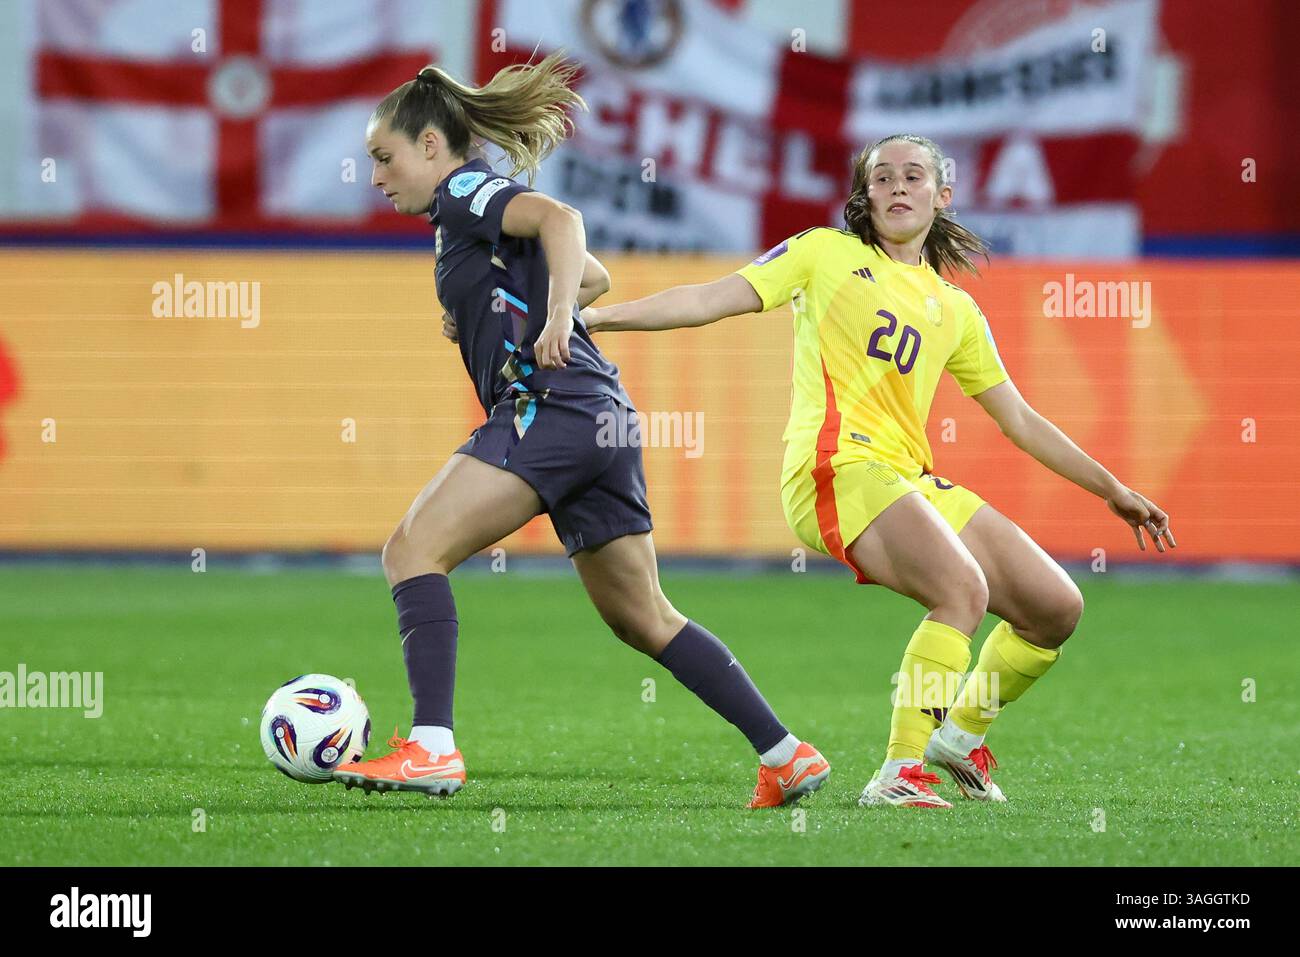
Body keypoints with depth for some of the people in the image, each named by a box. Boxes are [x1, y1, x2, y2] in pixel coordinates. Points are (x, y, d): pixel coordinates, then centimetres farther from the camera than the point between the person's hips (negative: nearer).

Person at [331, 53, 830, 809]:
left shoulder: (465, 192, -2)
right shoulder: (480, 205, 25)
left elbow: (559, 218, -23)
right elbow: (595, 277, 37)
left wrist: (556, 313, -35)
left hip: (549, 405, -10)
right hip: (600, 415, 10)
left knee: (414, 548, -14)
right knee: (643, 619, 15)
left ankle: (433, 749, -26)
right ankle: (789, 756, 14)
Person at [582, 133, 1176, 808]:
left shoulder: (956, 309, 21)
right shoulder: (826, 253, 9)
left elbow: (1019, 419, 26)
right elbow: (710, 300, 4)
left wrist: (1112, 489, 24)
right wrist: (592, 315, -5)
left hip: (912, 483, 6)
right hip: (837, 465, -6)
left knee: (1057, 607, 1)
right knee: (964, 590, -29)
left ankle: (958, 735, 23)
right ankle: (898, 773, -25)